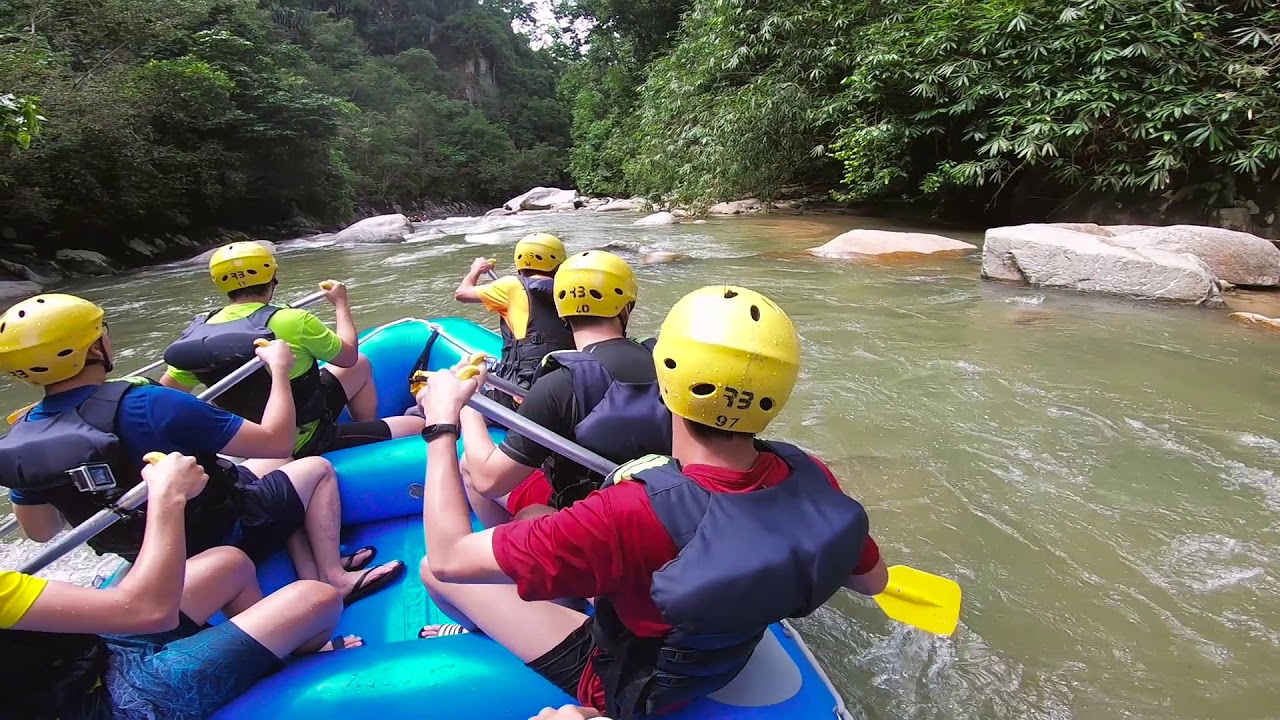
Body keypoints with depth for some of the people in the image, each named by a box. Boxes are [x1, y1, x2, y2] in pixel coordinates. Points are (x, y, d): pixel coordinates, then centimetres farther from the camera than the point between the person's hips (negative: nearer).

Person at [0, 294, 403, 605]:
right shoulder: (148, 405, -30)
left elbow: (40, 532, 6)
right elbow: (277, 441, -25)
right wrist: (279, 369, -11)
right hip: (226, 538, -7)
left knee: (266, 471, 26)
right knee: (317, 470, 11)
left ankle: (312, 583, 19)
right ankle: (334, 578, 9)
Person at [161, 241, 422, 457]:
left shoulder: (200, 331, -7)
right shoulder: (294, 321, -23)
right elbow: (348, 356, -8)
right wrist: (341, 304, 6)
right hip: (305, 443, -8)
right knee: (419, 427, -7)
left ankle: (371, 434, 34)